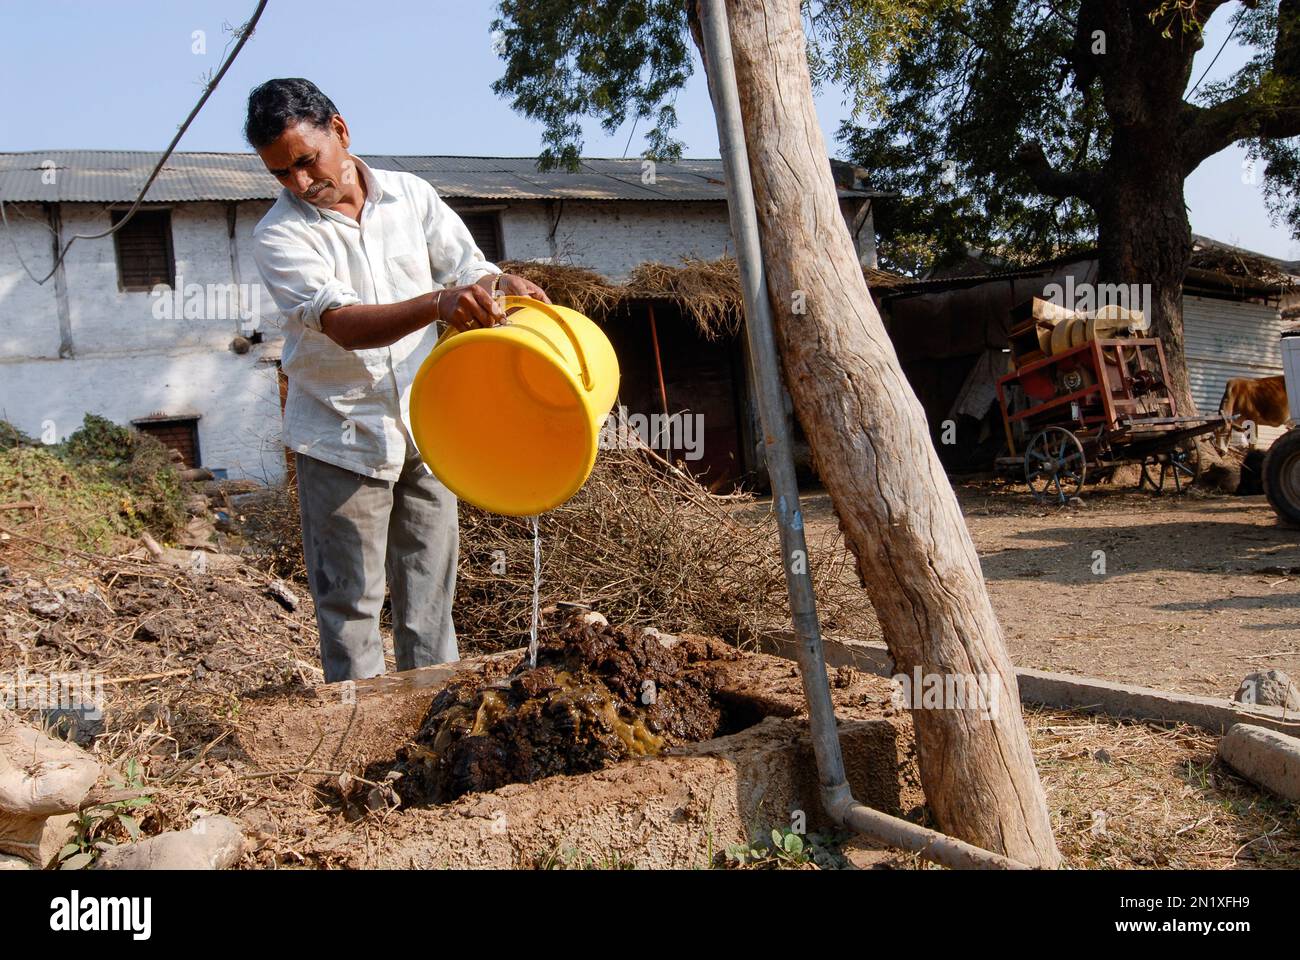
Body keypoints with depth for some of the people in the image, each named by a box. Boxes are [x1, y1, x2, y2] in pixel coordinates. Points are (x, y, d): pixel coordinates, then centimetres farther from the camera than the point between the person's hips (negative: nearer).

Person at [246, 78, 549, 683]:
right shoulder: (280, 237, -12)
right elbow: (344, 324, -26)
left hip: (423, 427, 4)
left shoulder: (412, 196, 1)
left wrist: (503, 283, -19)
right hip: (342, 439, -3)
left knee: (430, 586, 12)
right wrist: (438, 303, -42)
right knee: (350, 599, 3)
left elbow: (467, 267, 6)